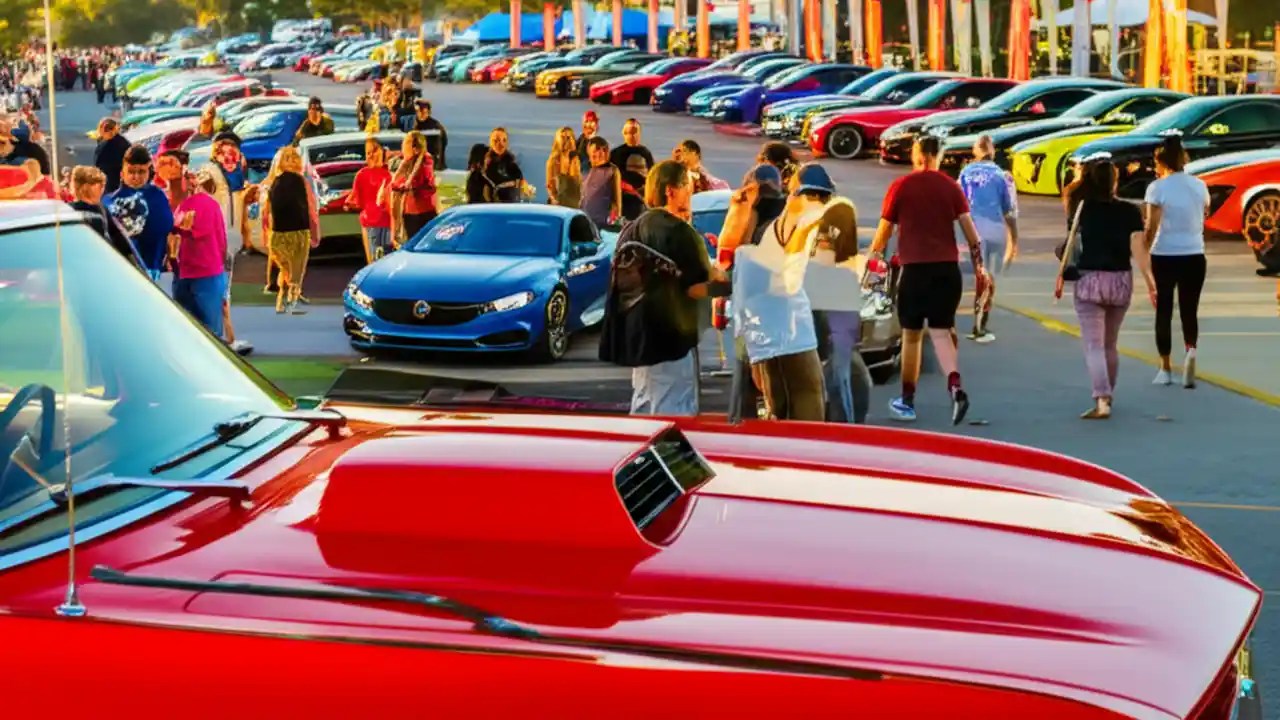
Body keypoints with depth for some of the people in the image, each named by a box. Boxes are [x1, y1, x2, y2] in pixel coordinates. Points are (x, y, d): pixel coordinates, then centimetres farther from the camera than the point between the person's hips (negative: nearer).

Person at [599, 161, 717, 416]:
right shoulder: (679, 232, -15)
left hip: (635, 335, 9)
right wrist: (719, 277, 2)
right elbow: (698, 288, -18)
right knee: (673, 416, -4)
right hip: (670, 337, -9)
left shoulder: (631, 230, 11)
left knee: (642, 410, 19)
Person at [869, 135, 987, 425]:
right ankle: (955, 387, -19)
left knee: (912, 334, 8)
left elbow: (884, 231, 4)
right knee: (941, 331, 5)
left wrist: (872, 258, 19)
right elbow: (969, 229, 3)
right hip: (947, 269, 2)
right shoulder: (950, 187, 6)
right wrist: (978, 267, 9)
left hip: (915, 269, -2)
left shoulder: (901, 187, -1)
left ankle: (907, 401, 14)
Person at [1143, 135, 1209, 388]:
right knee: (1189, 311, 11)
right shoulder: (1199, 185, 4)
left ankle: (1166, 369, 13)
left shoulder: (1158, 188, -9)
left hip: (1164, 257, -3)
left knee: (1164, 312, 10)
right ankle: (1190, 350, -17)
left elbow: (1151, 227, -13)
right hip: (1194, 256, 3)